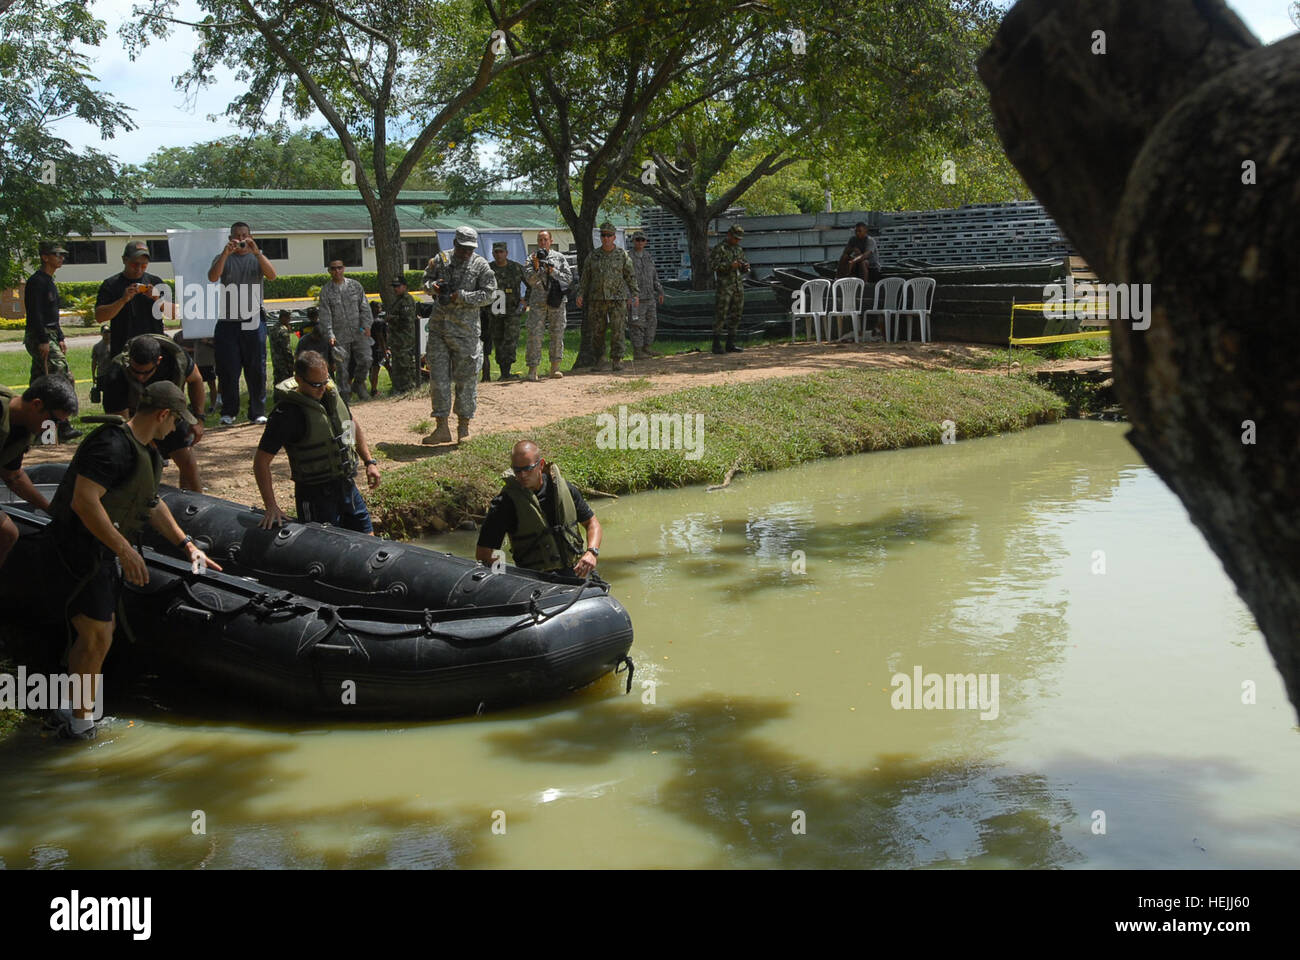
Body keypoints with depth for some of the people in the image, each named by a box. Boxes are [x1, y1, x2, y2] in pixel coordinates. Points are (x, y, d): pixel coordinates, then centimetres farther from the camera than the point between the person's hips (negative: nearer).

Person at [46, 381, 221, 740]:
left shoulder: (145, 452, 13)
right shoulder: (113, 444, -21)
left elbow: (152, 504, 26)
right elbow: (83, 501, -29)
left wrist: (188, 545, 25)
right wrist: (125, 550, -27)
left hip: (101, 552, 10)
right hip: (80, 549, -10)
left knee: (98, 633, 18)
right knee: (98, 638, -6)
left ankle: (83, 711, 31)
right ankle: (80, 723, 6)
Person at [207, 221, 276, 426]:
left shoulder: (258, 258, 11)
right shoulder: (223, 258, 10)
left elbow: (272, 275, -9)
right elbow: (212, 277, -9)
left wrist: (257, 252, -20)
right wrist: (226, 252, -19)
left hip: (253, 320, 0)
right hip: (228, 322, 0)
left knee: (256, 368, 1)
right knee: (228, 369, 0)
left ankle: (258, 412, 7)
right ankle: (229, 411, 9)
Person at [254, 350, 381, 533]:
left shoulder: (332, 393, 2)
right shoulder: (287, 413, -20)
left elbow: (353, 427, 21)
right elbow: (261, 461, -19)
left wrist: (369, 462, 14)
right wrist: (271, 507, -23)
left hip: (347, 487, 7)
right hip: (316, 495, -7)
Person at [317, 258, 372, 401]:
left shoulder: (355, 285, 8)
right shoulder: (326, 291, 2)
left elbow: (364, 307, 8)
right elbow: (325, 315, -3)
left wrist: (366, 325, -7)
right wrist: (330, 335, -15)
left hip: (358, 332, 1)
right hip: (340, 336, -1)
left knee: (365, 360, -8)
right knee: (341, 367, -1)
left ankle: (358, 385, 18)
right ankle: (345, 394, 10)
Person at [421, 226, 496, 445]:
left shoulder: (480, 266, -1)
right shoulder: (441, 260, 8)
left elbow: (488, 294, -7)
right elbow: (425, 280, 17)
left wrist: (462, 297, -17)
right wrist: (433, 286, -6)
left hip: (465, 330, -3)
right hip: (438, 326, 3)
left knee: (466, 379, 2)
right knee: (438, 377, 1)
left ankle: (464, 426, 14)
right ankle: (442, 428, 6)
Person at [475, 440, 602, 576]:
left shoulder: (563, 487, 5)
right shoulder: (506, 502, -6)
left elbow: (592, 523, 15)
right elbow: (482, 555, -4)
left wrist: (591, 552, -3)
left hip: (574, 570, 4)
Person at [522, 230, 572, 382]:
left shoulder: (560, 258, 9)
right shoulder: (532, 259, 6)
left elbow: (569, 278, 3)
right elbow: (530, 280, -4)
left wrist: (553, 272, -9)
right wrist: (536, 267, -20)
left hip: (557, 301, 1)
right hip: (538, 302, -1)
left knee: (557, 334, 2)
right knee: (534, 334, -6)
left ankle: (555, 368, 10)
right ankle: (532, 370, -4)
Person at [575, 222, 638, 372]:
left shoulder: (622, 254, 3)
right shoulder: (593, 255, 7)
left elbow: (631, 276, 6)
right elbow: (585, 277, 10)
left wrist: (634, 295, 2)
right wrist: (580, 294, 2)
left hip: (617, 298, -2)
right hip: (597, 298, 2)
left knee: (617, 329, -7)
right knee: (597, 330, 4)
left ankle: (617, 359, -1)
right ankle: (598, 359, 14)